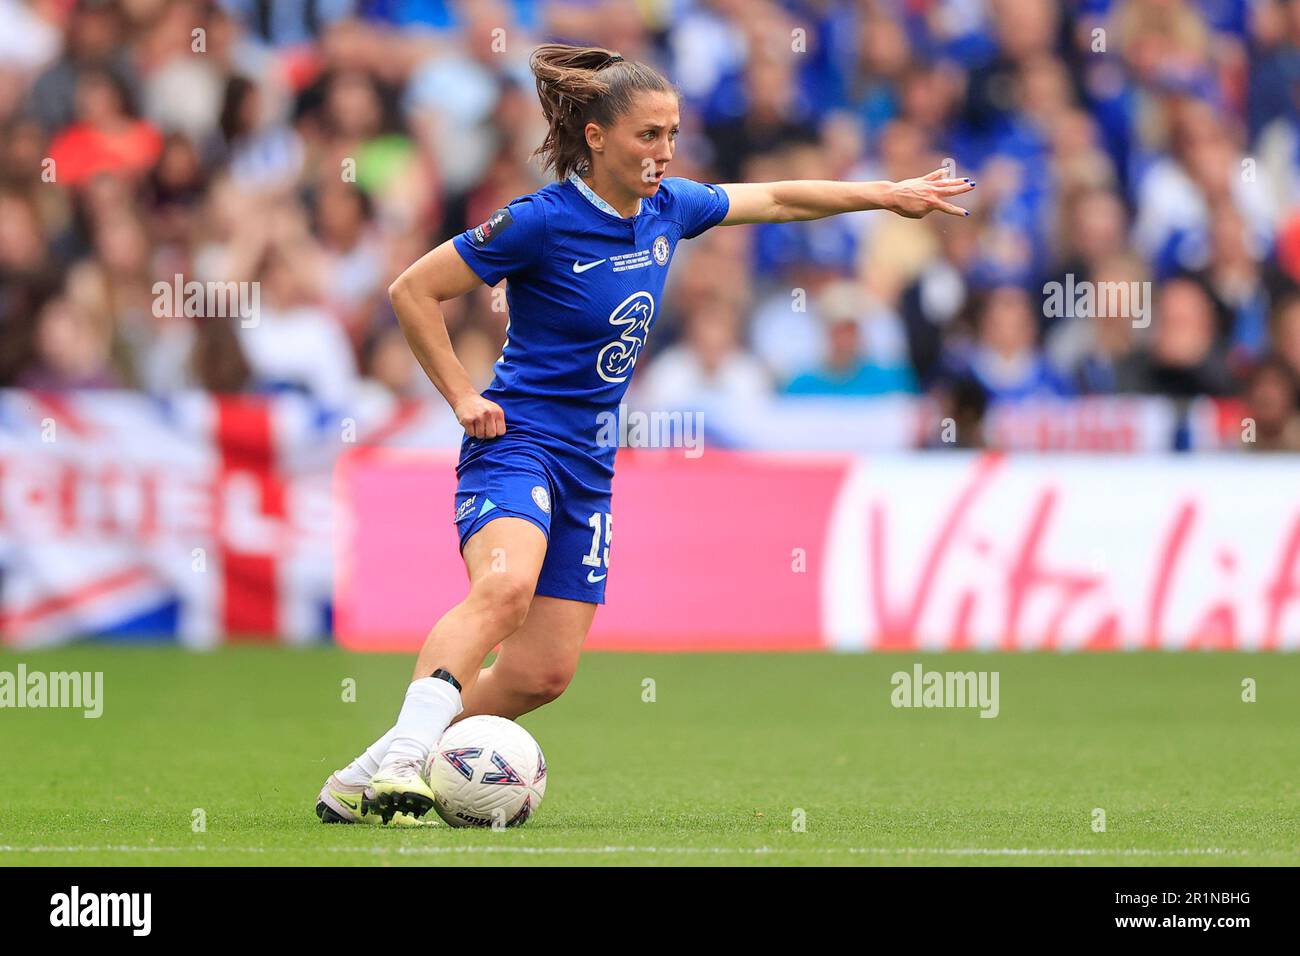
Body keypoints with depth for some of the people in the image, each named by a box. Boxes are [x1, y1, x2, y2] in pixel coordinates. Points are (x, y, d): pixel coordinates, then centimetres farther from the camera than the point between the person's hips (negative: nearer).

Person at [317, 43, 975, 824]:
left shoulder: (667, 209, 4)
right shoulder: (541, 223, -15)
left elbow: (773, 200, 22)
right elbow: (413, 292, -9)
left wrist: (886, 195, 24)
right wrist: (463, 399, -10)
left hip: (588, 467, 7)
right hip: (517, 441, -7)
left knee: (543, 673, 1)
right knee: (505, 586, -36)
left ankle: (360, 784, 10)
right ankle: (401, 758, -43)